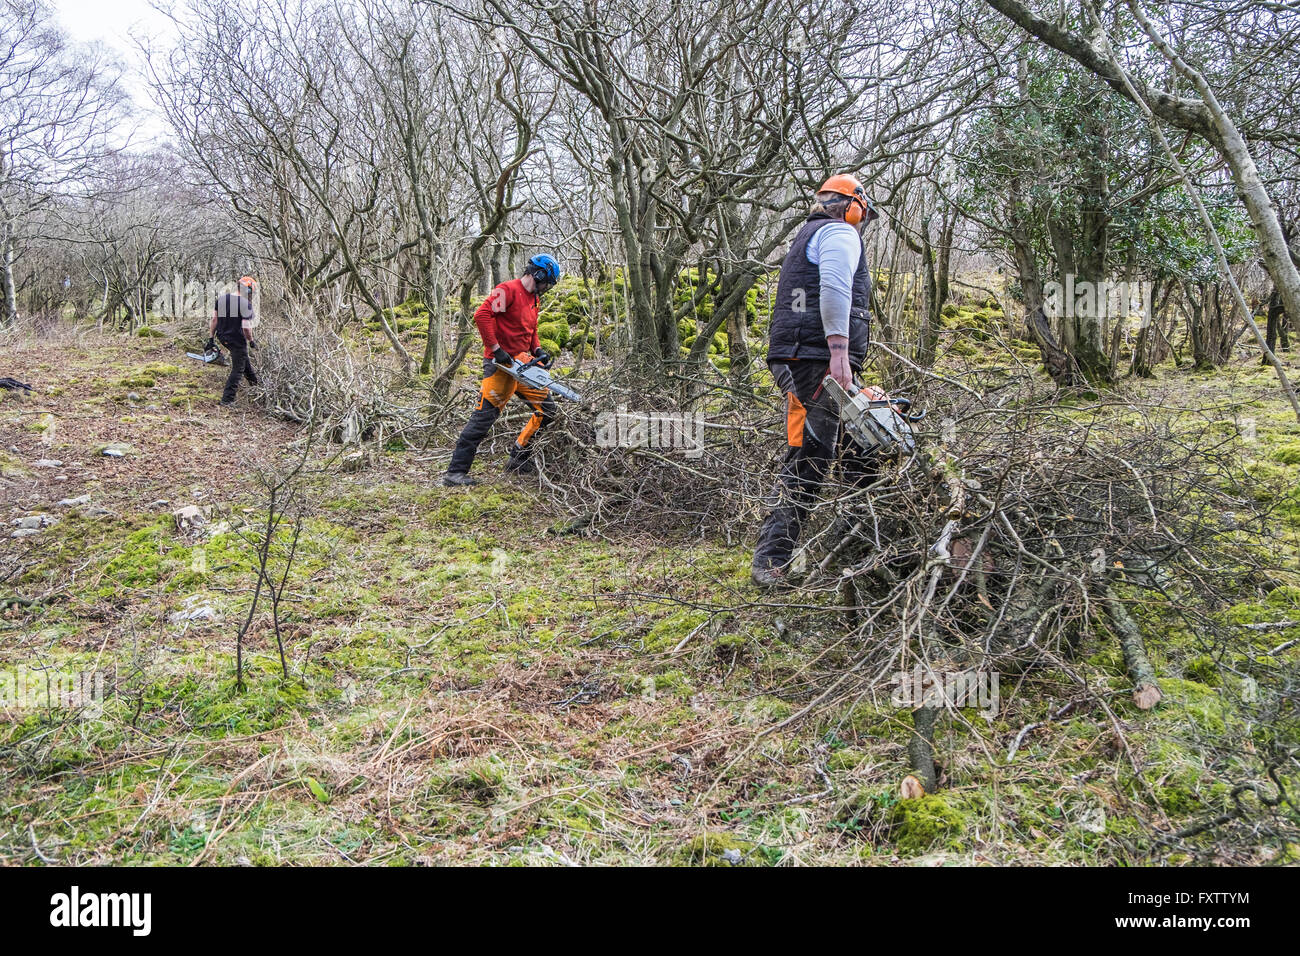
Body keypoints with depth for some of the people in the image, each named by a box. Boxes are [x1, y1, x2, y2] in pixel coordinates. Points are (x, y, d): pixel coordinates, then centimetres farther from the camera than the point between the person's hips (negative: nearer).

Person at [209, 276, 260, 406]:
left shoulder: (221, 299, 2)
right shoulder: (246, 304, -18)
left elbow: (214, 320, 4)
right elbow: (246, 328, -20)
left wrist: (211, 339, 10)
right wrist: (251, 341, -3)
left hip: (222, 337, 8)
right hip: (237, 340, -7)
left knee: (243, 359, 32)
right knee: (237, 369, 6)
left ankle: (254, 381, 49)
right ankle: (227, 400, 6)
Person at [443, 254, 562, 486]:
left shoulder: (534, 299, 18)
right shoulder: (508, 290, -12)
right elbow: (482, 315, -23)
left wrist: (537, 351, 8)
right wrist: (496, 349, -24)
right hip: (501, 364, -9)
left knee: (547, 408, 6)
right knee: (484, 416, -11)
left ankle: (519, 460, 15)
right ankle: (455, 472, -7)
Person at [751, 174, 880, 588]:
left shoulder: (807, 237, 30)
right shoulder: (840, 233, 0)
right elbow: (834, 286, -21)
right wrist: (838, 350, -29)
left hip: (799, 363, 10)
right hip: (817, 359, -10)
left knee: (860, 451, 14)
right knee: (807, 461, -12)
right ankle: (770, 561, -12)